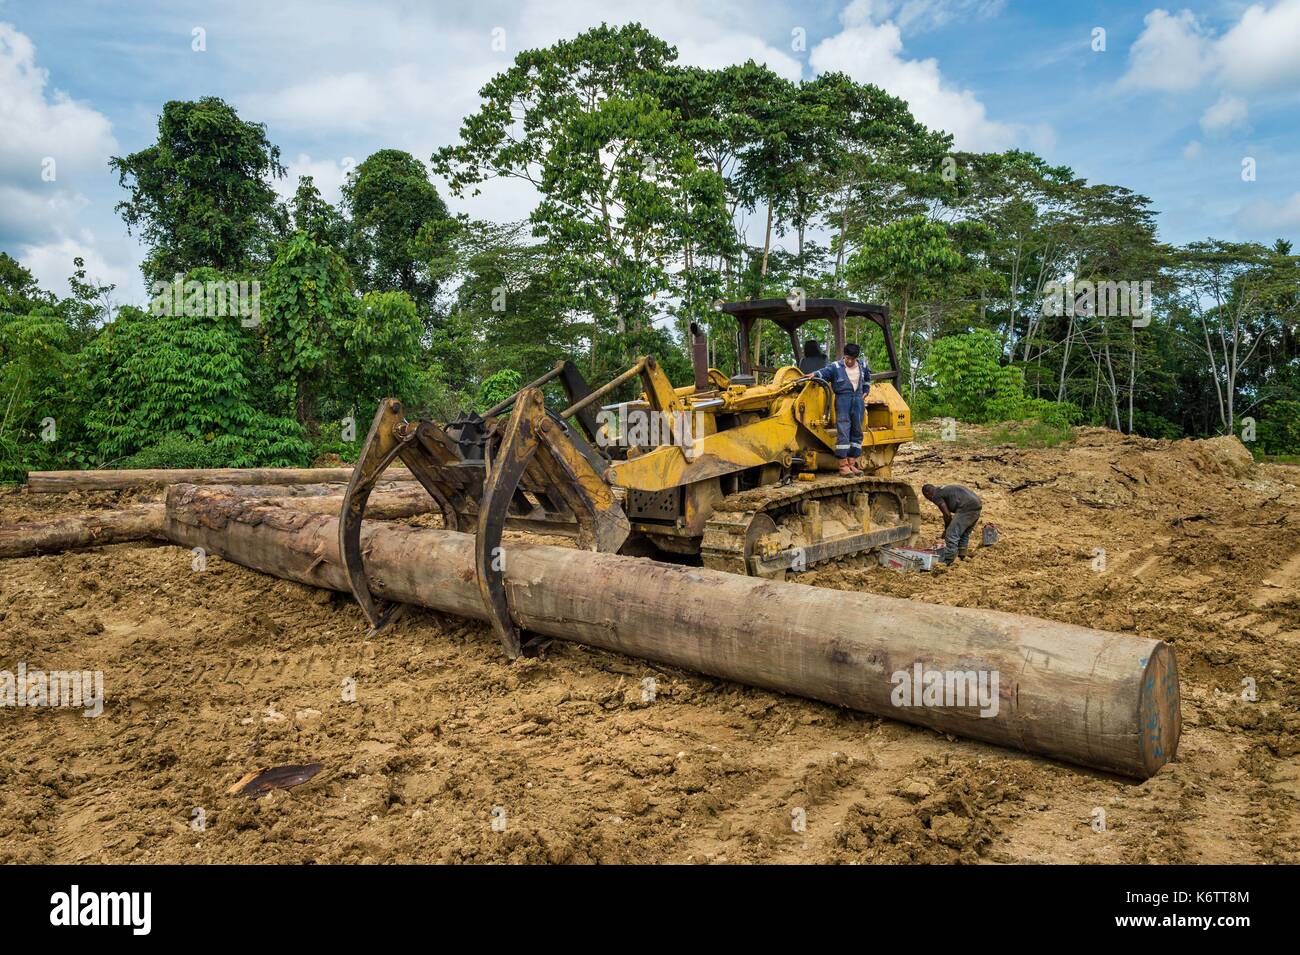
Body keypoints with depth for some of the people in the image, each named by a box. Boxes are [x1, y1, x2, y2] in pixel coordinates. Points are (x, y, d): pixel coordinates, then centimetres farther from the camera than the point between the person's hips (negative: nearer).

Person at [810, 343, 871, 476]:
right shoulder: (836, 367, -5)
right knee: (843, 431, -10)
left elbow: (867, 378, 30)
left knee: (857, 431, 7)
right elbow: (824, 372, -20)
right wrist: (815, 374, -40)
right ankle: (843, 465, -9)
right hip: (843, 400, -5)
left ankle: (851, 463, 13)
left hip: (858, 400, 6)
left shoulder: (863, 366, 10)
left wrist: (865, 392, 23)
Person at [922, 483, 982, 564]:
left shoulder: (936, 495, 2)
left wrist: (946, 529, 13)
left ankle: (947, 562, -5)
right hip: (977, 506, 10)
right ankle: (962, 556, 25)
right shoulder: (944, 489, 30)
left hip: (967, 508, -10)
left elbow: (947, 514, -2)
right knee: (964, 534, 21)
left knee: (952, 534, -6)